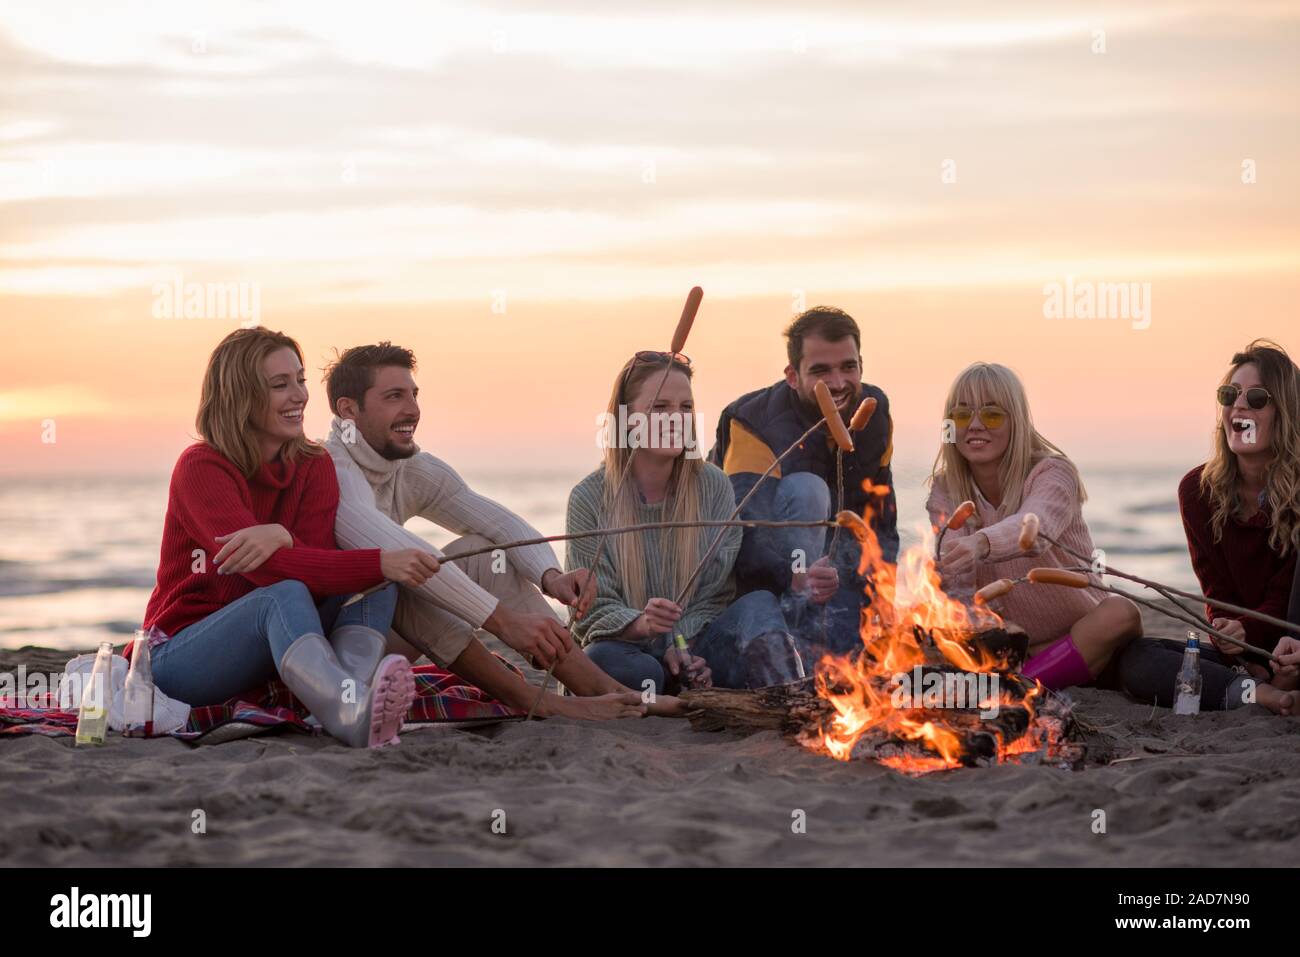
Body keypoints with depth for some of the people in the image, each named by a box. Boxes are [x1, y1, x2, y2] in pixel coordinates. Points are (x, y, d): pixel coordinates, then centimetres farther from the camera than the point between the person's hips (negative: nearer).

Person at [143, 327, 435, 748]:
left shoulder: (314, 466, 3)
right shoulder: (201, 467, -14)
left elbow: (319, 568, -13)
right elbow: (269, 569, -28)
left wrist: (280, 537, -35)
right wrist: (381, 562, -37)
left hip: (275, 649, 6)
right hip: (179, 657, -6)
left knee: (376, 582, -16)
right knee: (286, 594, -35)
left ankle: (357, 690, -46)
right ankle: (351, 716, -64)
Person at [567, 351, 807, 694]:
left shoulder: (713, 487, 3)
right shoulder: (590, 499, -2)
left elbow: (715, 594, 2)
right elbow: (593, 608, -5)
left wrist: (681, 647, -17)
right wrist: (643, 624, -27)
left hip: (694, 647, 2)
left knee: (759, 605, -26)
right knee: (604, 660, -38)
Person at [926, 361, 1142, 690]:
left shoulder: (1054, 473, -14)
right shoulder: (945, 493, -1)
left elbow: (1035, 526, -40)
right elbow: (960, 588, -13)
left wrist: (981, 544, -63)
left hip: (1083, 635, -3)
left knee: (1121, 613, -35)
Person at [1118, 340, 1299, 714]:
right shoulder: (1198, 490, 2)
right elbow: (1218, 592, -1)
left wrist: (1245, 631, -31)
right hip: (1241, 653, 4)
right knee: (1133, 659, -22)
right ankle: (1261, 693, -35)